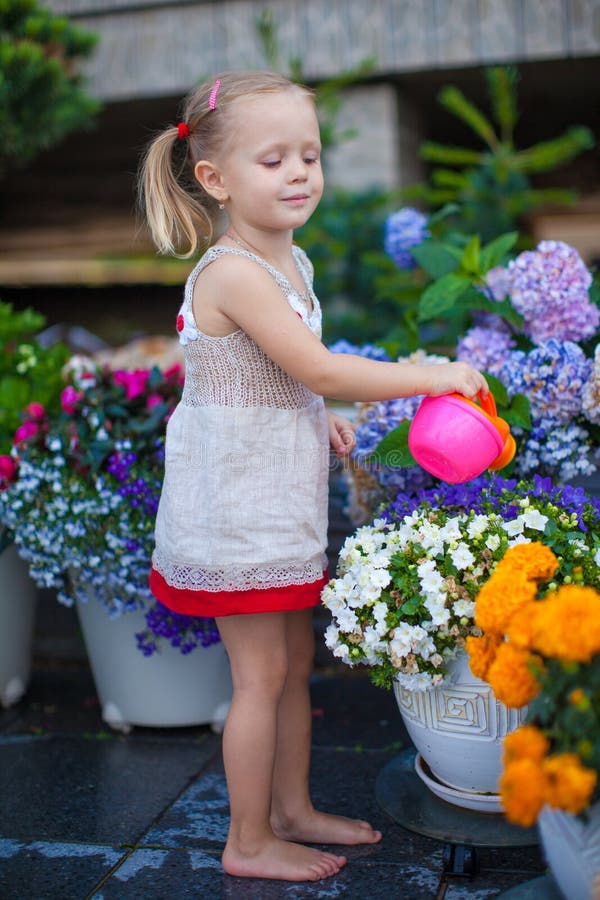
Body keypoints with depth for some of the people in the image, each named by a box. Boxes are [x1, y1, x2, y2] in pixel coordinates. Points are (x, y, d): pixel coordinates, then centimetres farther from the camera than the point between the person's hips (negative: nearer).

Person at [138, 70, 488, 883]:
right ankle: (250, 843, 19)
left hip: (281, 497, 9)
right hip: (234, 503, -9)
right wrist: (433, 377, -21)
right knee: (262, 673, 1)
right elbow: (318, 368, -26)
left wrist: (319, 417, 5)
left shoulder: (290, 260, 8)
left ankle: (293, 810, 34)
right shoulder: (232, 273, -22)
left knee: (296, 659, 17)